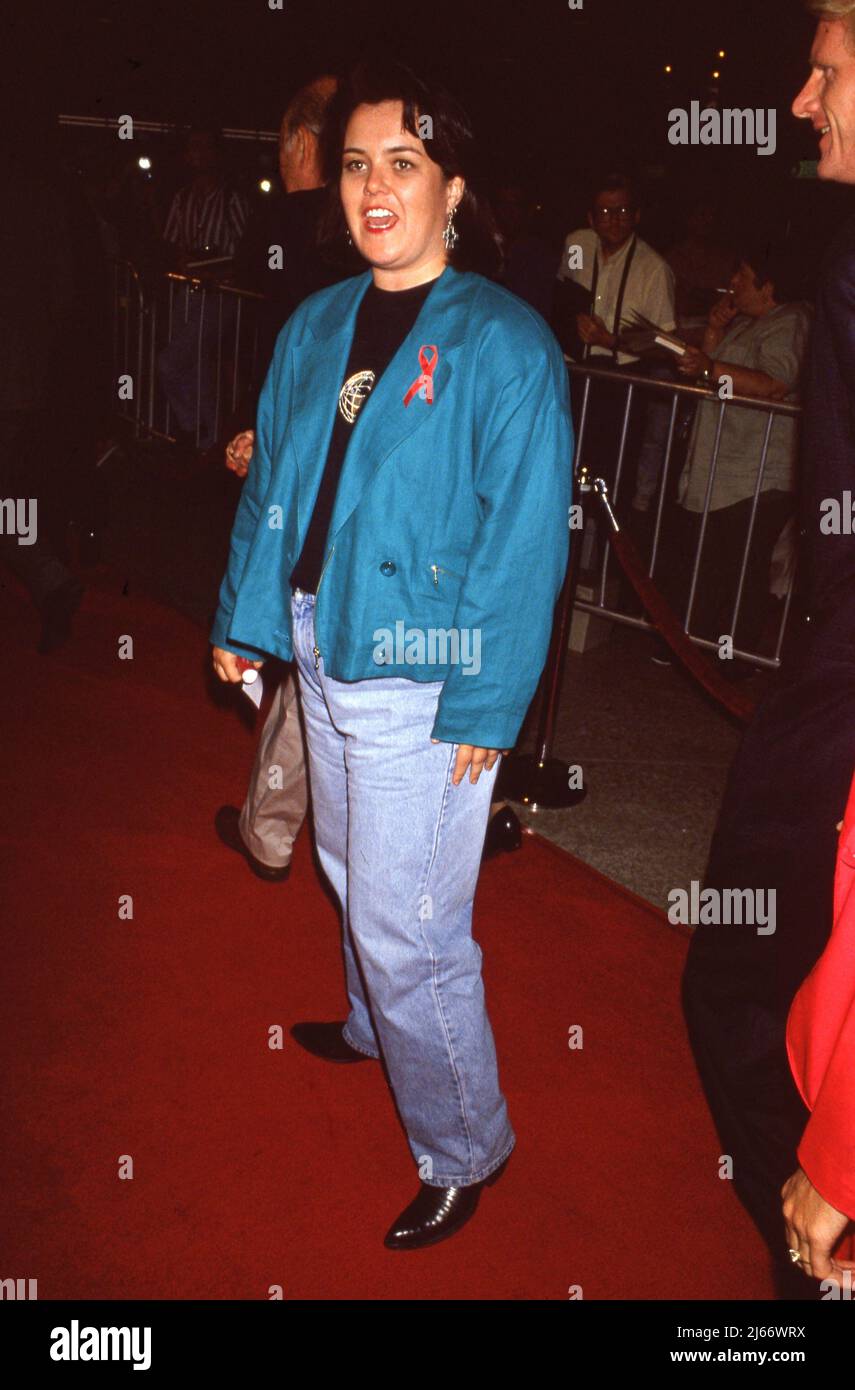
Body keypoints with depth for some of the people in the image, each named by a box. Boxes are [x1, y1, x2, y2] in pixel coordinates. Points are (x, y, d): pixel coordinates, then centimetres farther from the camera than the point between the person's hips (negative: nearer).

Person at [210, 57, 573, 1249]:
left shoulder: (504, 344, -13)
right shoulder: (316, 326, 7)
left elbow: (525, 540, -16)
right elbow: (269, 482, 13)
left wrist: (483, 707, -17)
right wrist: (243, 616, 12)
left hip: (422, 687, -7)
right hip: (323, 659, 7)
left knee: (407, 926, 0)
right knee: (354, 876, 25)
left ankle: (465, 1149, 22)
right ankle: (376, 1025, 52)